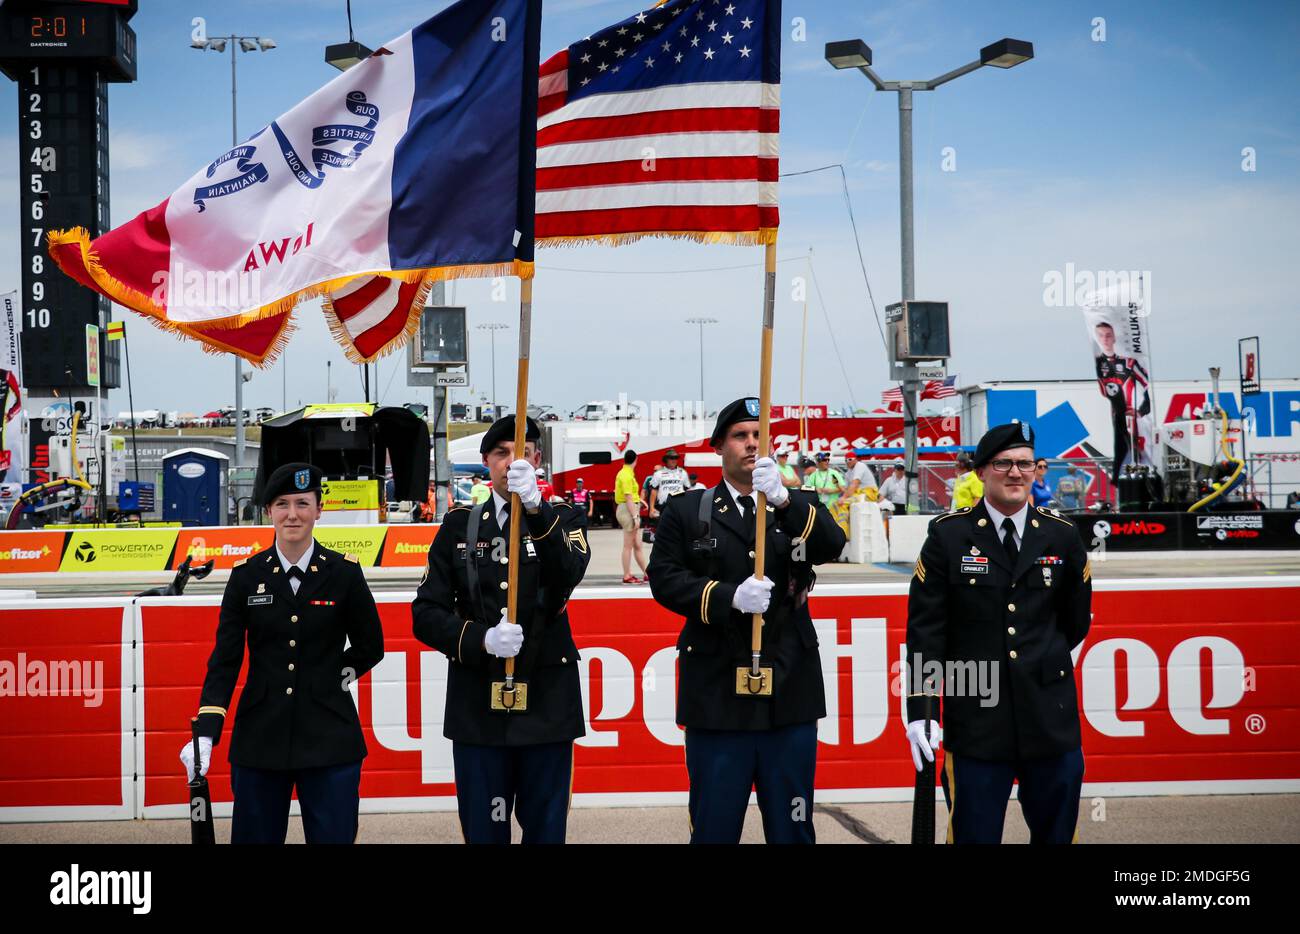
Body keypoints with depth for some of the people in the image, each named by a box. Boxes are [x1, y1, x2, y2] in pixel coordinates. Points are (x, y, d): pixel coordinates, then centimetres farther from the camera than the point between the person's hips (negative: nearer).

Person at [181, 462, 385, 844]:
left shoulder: (344, 572, -1)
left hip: (329, 740, -1)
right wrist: (205, 733, -9)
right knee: (256, 836, 8)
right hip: (259, 739, 1)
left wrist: (331, 678, 4)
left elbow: (370, 647, 11)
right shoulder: (246, 575, 1)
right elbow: (224, 659, 0)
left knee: (333, 836, 2)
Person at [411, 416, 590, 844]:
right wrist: (482, 639, -17)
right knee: (483, 833, 5)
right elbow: (426, 614, 1)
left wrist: (535, 508, -35)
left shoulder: (563, 518, 3)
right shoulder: (458, 526, 6)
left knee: (546, 830, 6)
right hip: (478, 710, 1)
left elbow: (567, 576, -20)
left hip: (546, 707, -1)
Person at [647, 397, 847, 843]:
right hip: (717, 696, -1)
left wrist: (783, 499, -27)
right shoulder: (686, 511, 6)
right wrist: (728, 596, -19)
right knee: (713, 826, 5)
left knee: (792, 827, 8)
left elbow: (832, 546, -10)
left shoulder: (800, 507, 10)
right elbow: (664, 578, -4)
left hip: (789, 694, 1)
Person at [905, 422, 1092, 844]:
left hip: (1050, 716, 3)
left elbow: (1076, 619, 17)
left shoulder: (1061, 535, 4)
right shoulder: (948, 535, -2)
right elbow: (924, 628, -5)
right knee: (974, 834, 2)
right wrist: (920, 710, -10)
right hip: (976, 718, -2)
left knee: (1056, 832, 11)